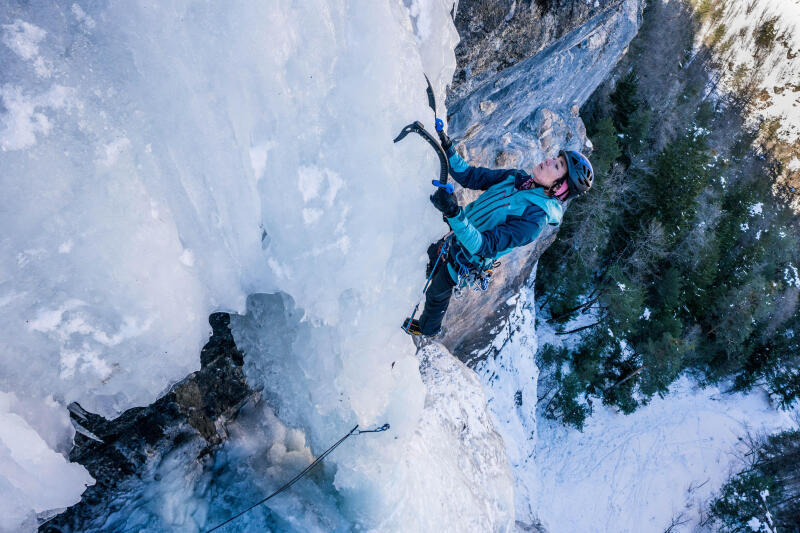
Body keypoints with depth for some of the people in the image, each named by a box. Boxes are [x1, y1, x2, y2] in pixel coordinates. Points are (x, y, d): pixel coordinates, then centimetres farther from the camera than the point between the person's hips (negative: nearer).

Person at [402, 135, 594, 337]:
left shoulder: (534, 218, -36)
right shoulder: (516, 177, -14)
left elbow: (486, 245, -43)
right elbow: (469, 176, -6)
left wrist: (455, 214, -56)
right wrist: (448, 150, -21)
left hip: (463, 262, -6)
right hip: (455, 238, 6)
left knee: (437, 295, 20)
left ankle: (428, 328, 53)